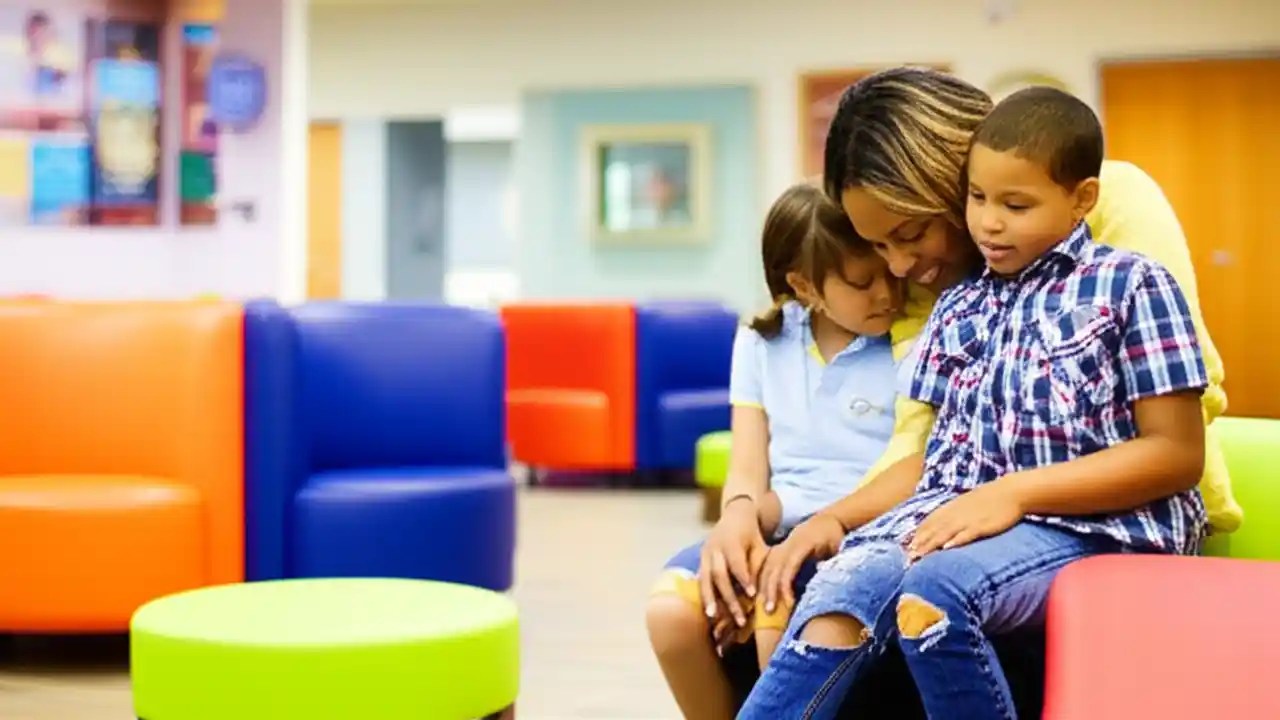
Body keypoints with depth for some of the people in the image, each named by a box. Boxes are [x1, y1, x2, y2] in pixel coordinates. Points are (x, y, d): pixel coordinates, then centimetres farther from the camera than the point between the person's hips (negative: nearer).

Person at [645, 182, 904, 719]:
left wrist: (770, 511, -16)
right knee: (672, 610, -25)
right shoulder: (761, 343, 12)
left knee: (779, 618, -35)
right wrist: (740, 517, -20)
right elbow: (748, 470, 7)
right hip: (773, 535, 4)